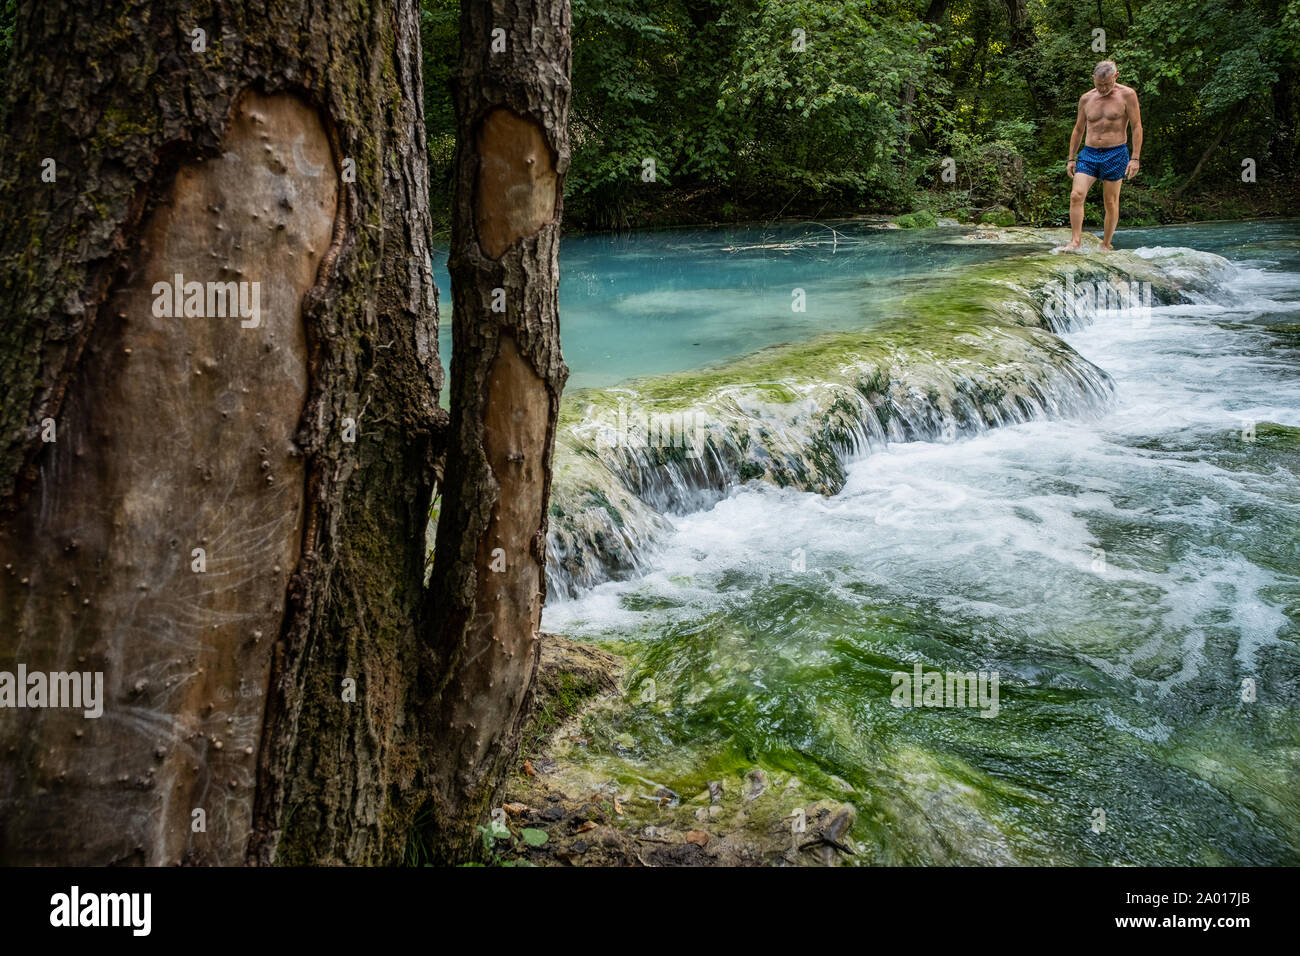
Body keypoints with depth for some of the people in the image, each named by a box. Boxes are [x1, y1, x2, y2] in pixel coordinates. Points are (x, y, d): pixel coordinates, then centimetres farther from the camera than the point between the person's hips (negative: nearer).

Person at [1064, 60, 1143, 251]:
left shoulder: (1127, 95, -3)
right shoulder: (1086, 99, 8)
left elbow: (1137, 126, -4)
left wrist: (1135, 158, -10)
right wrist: (1071, 159, 14)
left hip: (1115, 154, -3)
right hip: (1089, 154, 3)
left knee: (1110, 202, 2)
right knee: (1076, 195, -17)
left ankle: (1106, 245, 11)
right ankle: (1075, 242, -18)